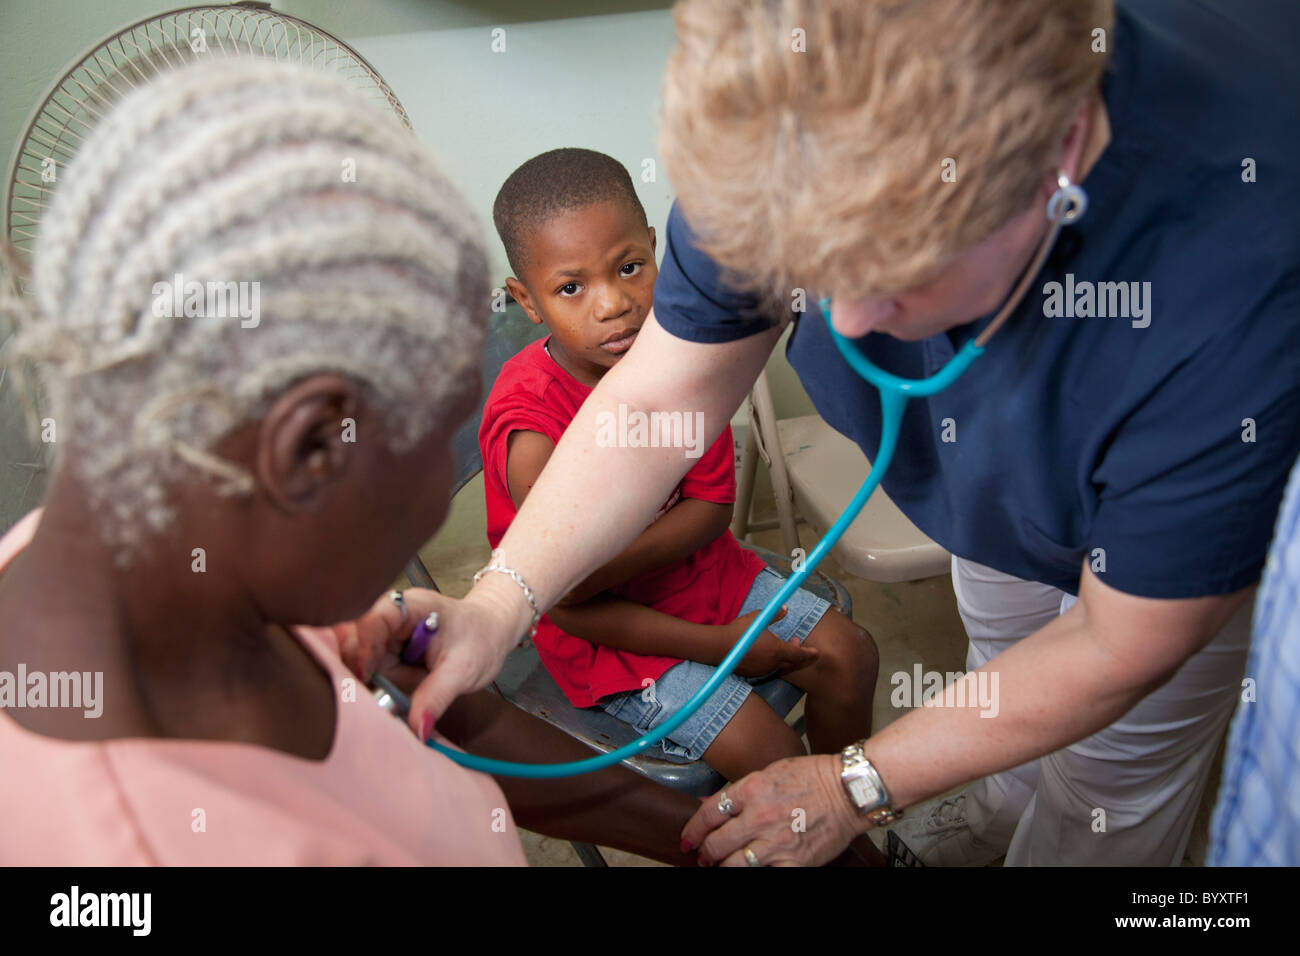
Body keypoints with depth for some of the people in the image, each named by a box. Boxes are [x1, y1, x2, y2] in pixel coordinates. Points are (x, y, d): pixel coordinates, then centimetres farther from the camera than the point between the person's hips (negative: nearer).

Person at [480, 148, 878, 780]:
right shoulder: (529, 429, -30)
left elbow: (713, 505, -12)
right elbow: (568, 608, -22)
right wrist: (720, 645, -21)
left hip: (702, 567, 6)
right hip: (609, 630, -5)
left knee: (847, 655, 5)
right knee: (769, 753, -12)